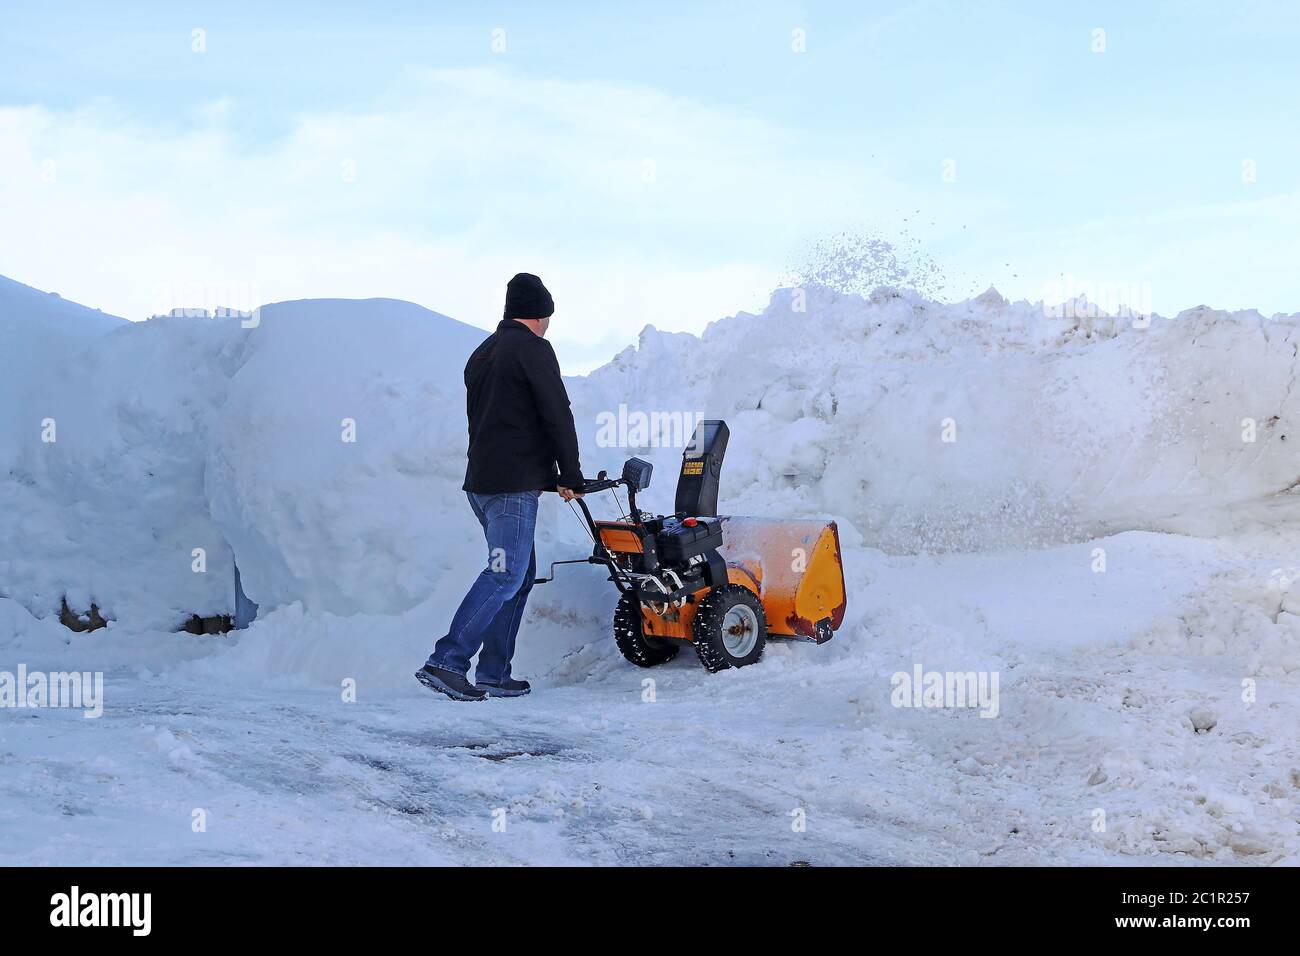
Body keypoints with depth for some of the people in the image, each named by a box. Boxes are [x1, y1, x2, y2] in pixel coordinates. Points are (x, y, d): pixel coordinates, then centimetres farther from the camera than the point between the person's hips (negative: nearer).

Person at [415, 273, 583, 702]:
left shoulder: (482, 353, 20)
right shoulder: (533, 349, -8)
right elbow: (557, 417, -11)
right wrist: (571, 476, -3)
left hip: (481, 479, 9)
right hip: (514, 484, -9)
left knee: (521, 572, 14)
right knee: (505, 575, -11)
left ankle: (493, 674, 10)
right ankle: (446, 662, -19)